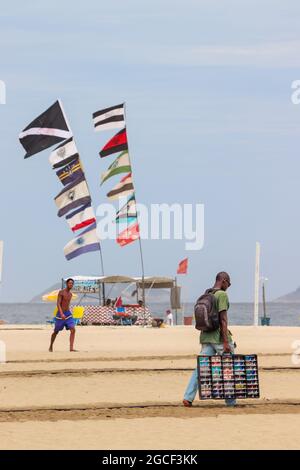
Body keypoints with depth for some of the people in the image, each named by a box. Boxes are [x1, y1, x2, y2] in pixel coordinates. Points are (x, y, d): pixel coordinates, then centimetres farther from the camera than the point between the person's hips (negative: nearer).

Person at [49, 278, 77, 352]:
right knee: (56, 331, 9)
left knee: (73, 329, -14)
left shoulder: (70, 294, 10)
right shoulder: (61, 292, -11)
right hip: (60, 314, -5)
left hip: (68, 313, 5)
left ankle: (71, 348, -17)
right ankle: (51, 346, 30)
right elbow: (58, 304, -19)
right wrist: (61, 314, -31)